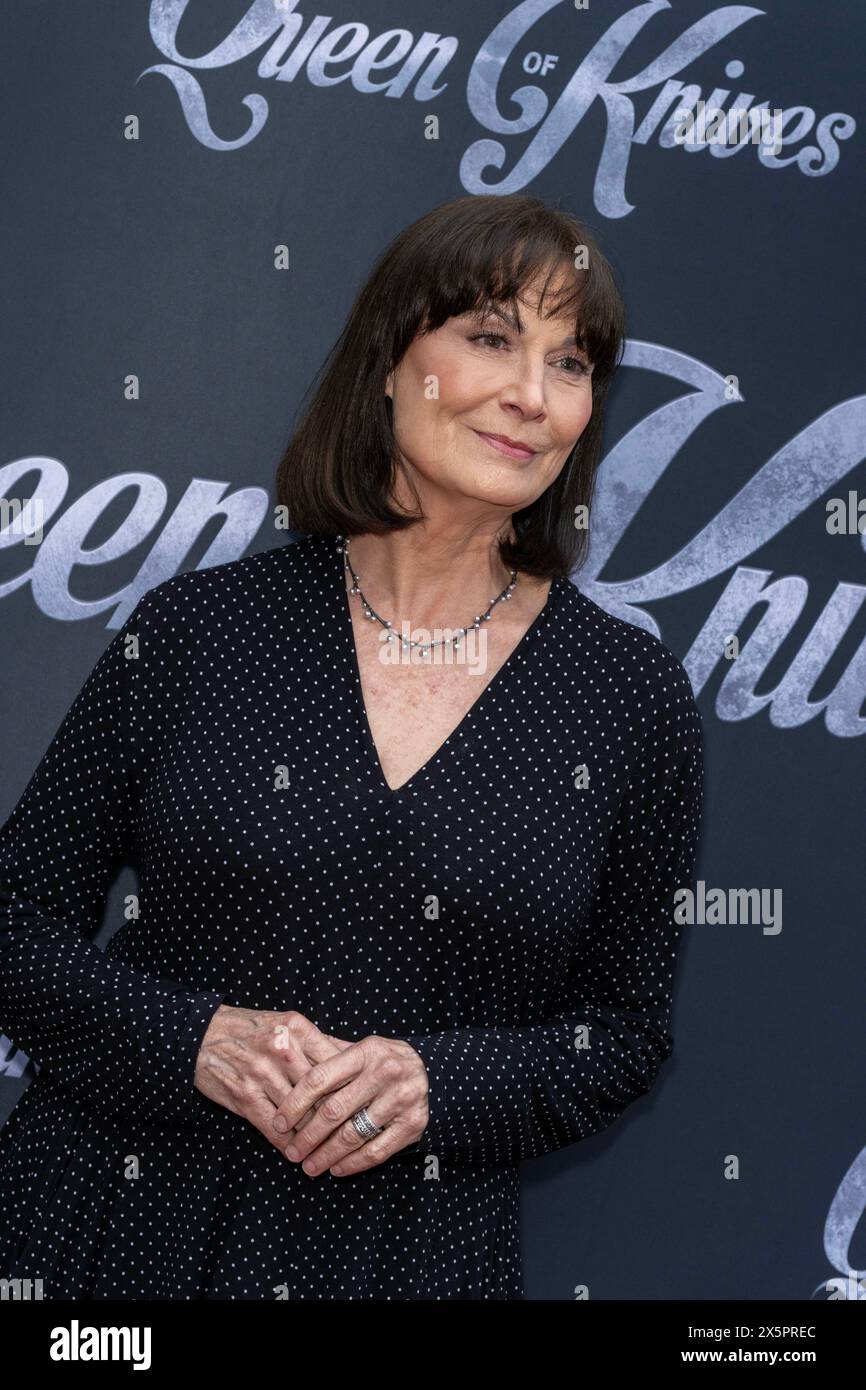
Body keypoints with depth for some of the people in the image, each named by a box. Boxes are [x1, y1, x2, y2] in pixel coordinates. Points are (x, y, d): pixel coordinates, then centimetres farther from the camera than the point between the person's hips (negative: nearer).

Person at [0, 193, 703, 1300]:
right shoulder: (196, 628, -4)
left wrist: (436, 1084, -14)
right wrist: (197, 1040, -15)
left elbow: (627, 1030, 3)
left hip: (415, 1250, 0)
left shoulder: (629, 695, -4)